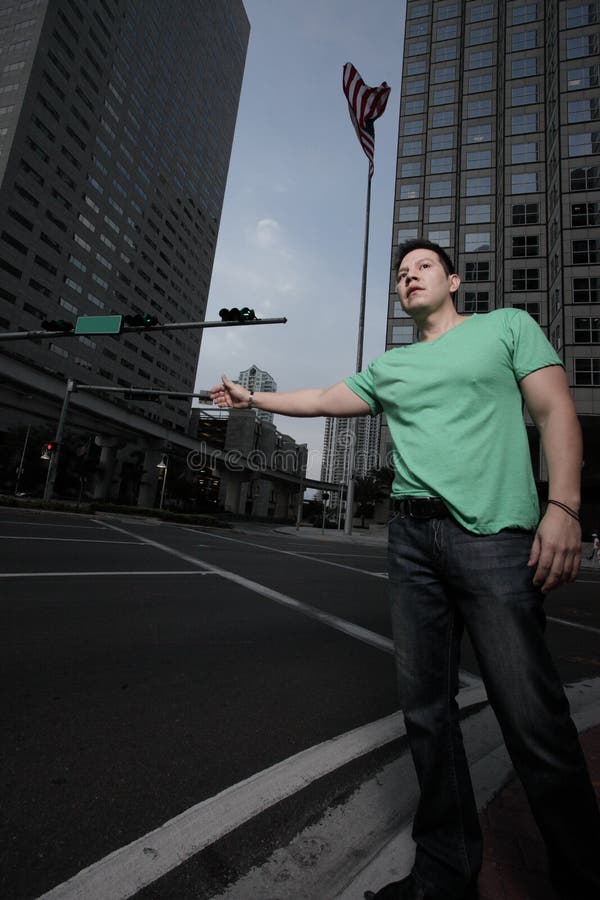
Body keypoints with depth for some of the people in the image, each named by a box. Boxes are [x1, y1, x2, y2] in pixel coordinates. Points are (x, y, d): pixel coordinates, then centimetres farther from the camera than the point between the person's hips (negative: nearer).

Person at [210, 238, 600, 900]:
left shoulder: (507, 326, 11)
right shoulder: (389, 367, 22)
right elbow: (324, 399, 25)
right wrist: (254, 399, 24)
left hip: (494, 531, -4)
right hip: (410, 537, 5)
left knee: (531, 715, -6)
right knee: (425, 707, 9)